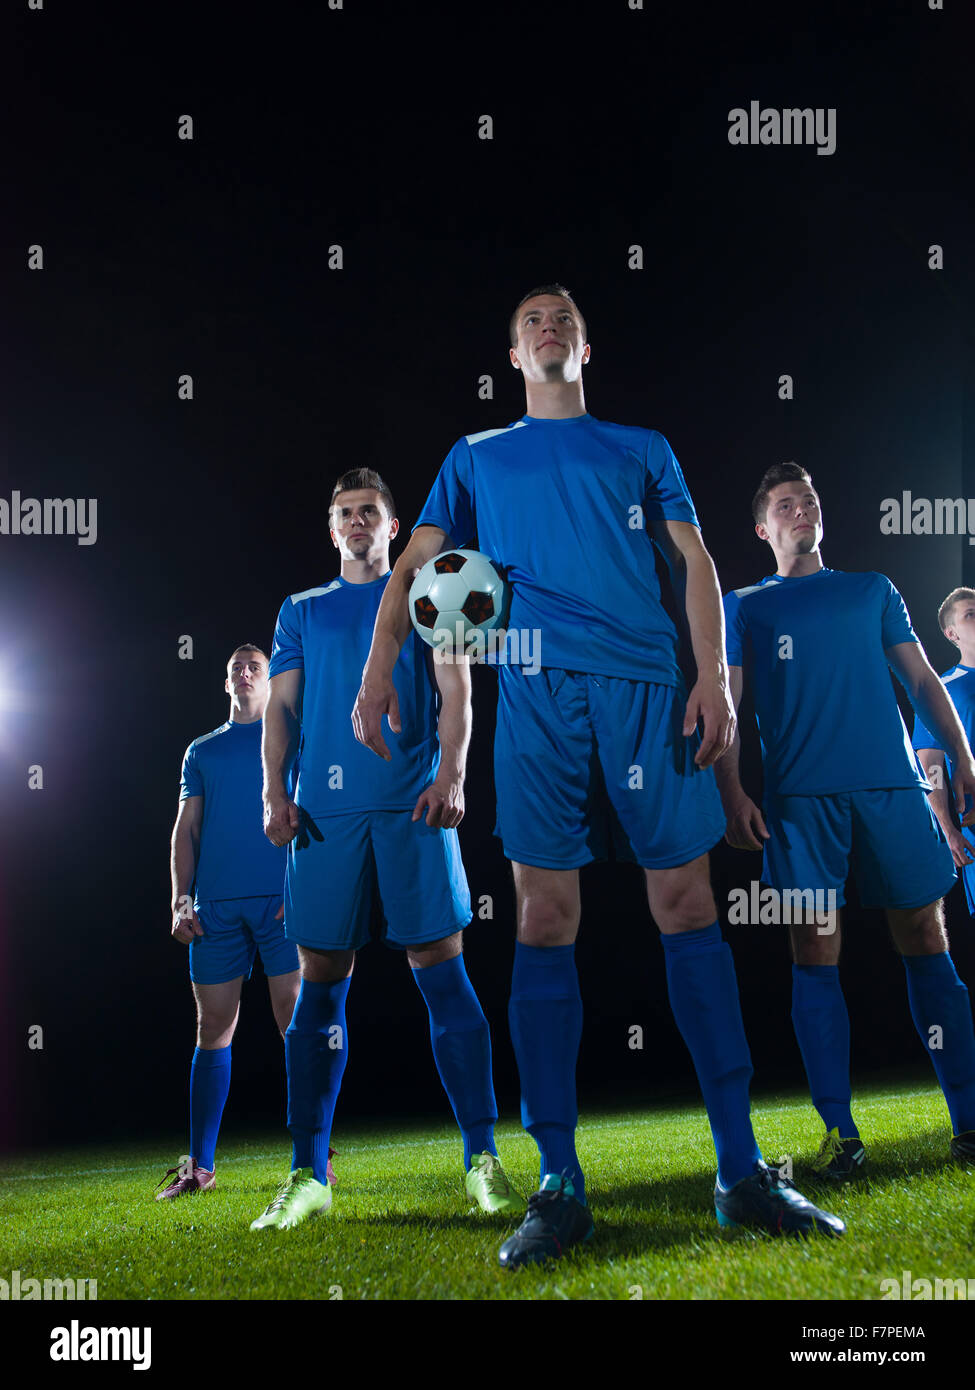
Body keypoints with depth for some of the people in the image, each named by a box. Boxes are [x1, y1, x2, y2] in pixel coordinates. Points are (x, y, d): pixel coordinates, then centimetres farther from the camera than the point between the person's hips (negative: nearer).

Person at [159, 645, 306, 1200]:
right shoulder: (202, 751, 20)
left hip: (282, 899, -3)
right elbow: (187, 828, 15)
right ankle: (199, 1166, 7)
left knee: (296, 1020, -7)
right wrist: (181, 901, 2)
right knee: (213, 1027, 3)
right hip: (217, 905, 3)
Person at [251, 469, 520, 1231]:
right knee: (321, 986, 1)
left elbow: (455, 693, 5)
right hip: (325, 810, 2)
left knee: (443, 973, -5)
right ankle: (309, 1174, 7)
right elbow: (281, 707, 14)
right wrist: (275, 794, -1)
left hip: (413, 804, -2)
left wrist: (450, 777, -11)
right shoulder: (302, 611, 20)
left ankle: (483, 1158, 0)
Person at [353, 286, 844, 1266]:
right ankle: (559, 1184, -1)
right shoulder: (476, 458, 23)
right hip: (537, 690, 0)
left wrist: (713, 675, -1)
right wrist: (378, 670, -2)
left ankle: (741, 1171, 0)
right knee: (544, 919, -6)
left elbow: (695, 563, 14)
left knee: (687, 905, -5)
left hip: (647, 684, 0)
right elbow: (413, 567, 15)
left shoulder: (641, 449, 23)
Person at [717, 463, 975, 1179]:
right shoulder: (745, 606, 15)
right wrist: (732, 791, -5)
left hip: (892, 783, 2)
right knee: (816, 951, -5)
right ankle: (840, 1132, 0)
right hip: (800, 794, -1)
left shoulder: (874, 590, 21)